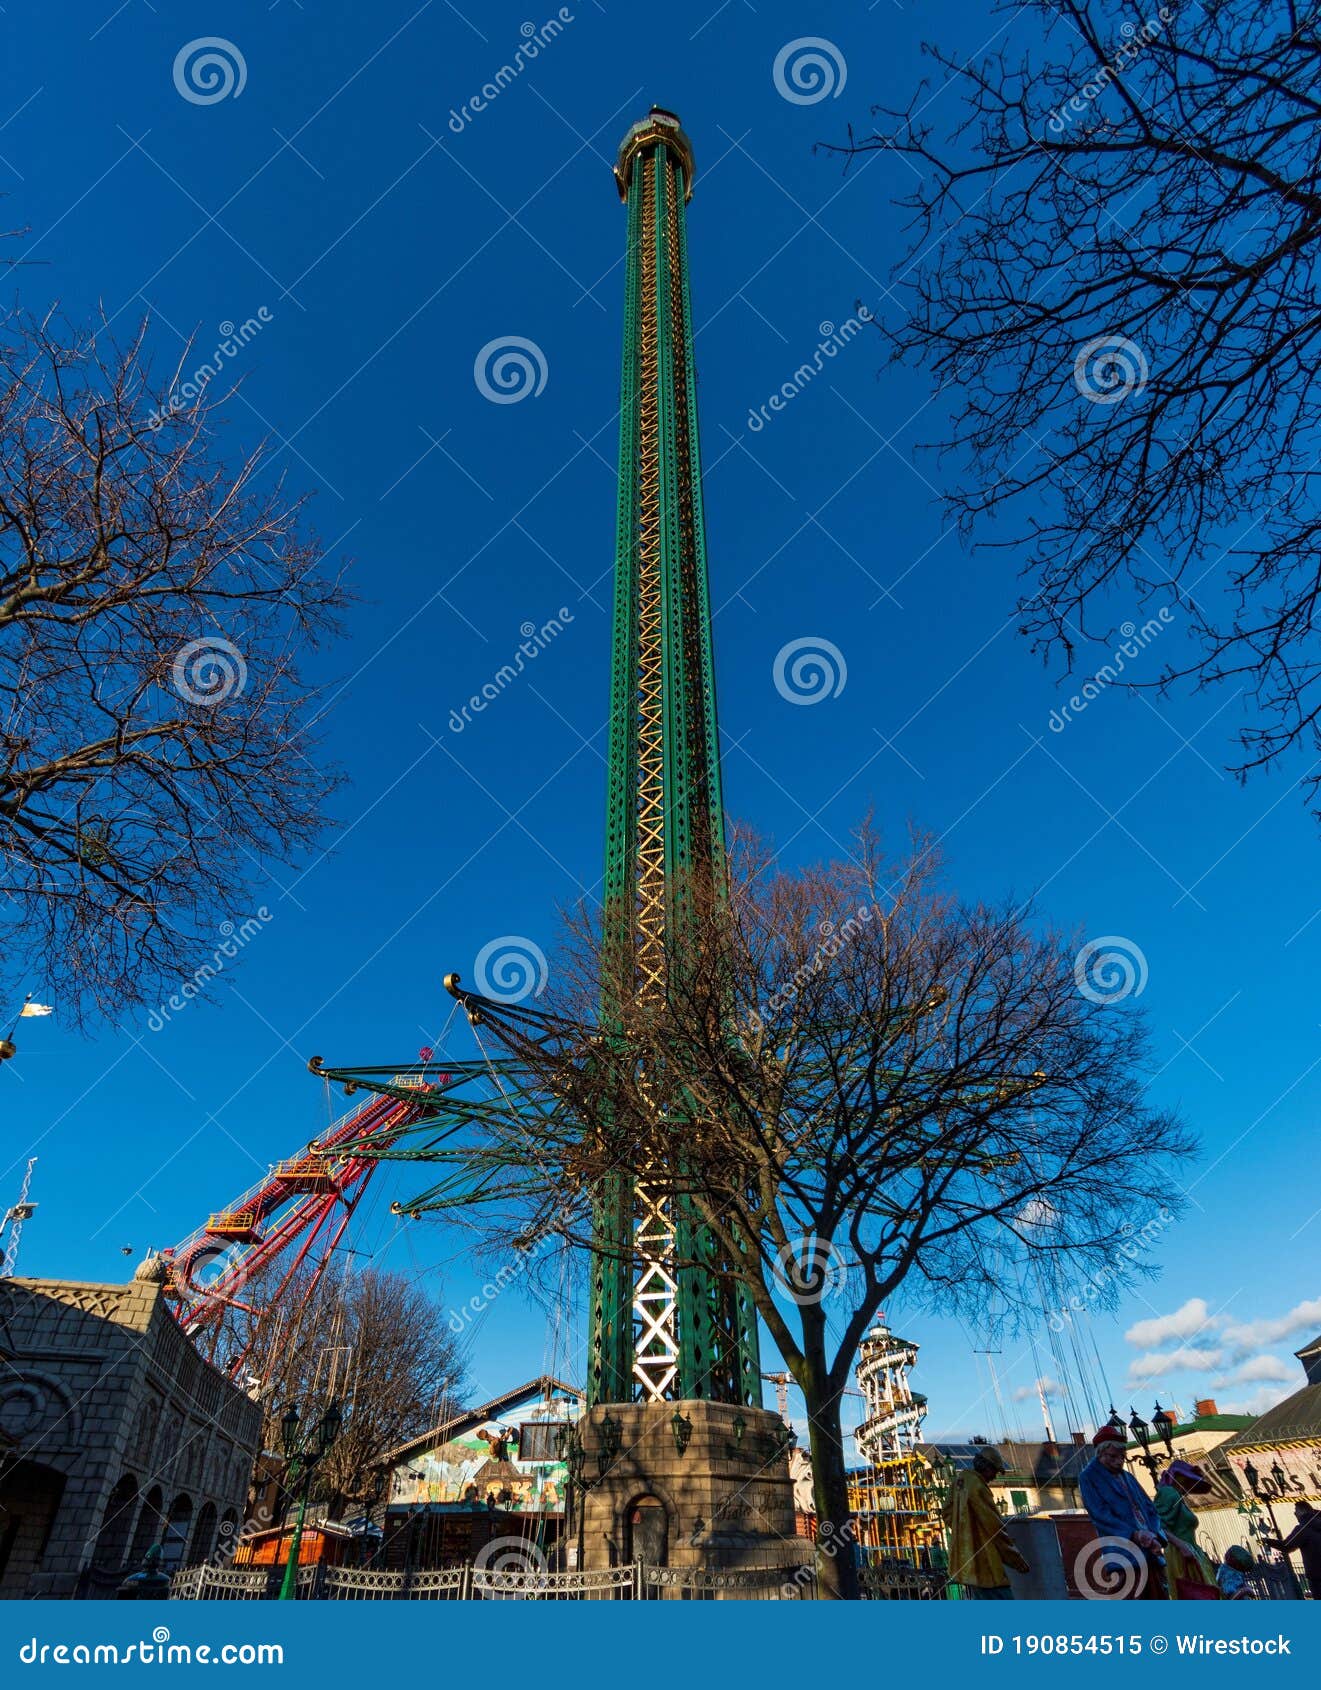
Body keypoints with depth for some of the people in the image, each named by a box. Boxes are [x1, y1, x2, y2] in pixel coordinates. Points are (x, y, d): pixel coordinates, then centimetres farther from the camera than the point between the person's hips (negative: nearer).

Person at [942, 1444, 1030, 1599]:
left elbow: (947, 1511, 19)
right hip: (983, 1561, -9)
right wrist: (1016, 1559, -8)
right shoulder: (977, 1487, -21)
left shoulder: (960, 1480, 8)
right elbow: (994, 1527, -17)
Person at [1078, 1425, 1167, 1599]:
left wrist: (1154, 1535, -5)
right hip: (1123, 1557, -6)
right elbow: (1100, 1515, -9)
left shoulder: (1128, 1477, 21)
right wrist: (1133, 1534, -19)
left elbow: (1150, 1509, 15)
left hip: (1149, 1554, 6)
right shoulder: (1089, 1478, 1)